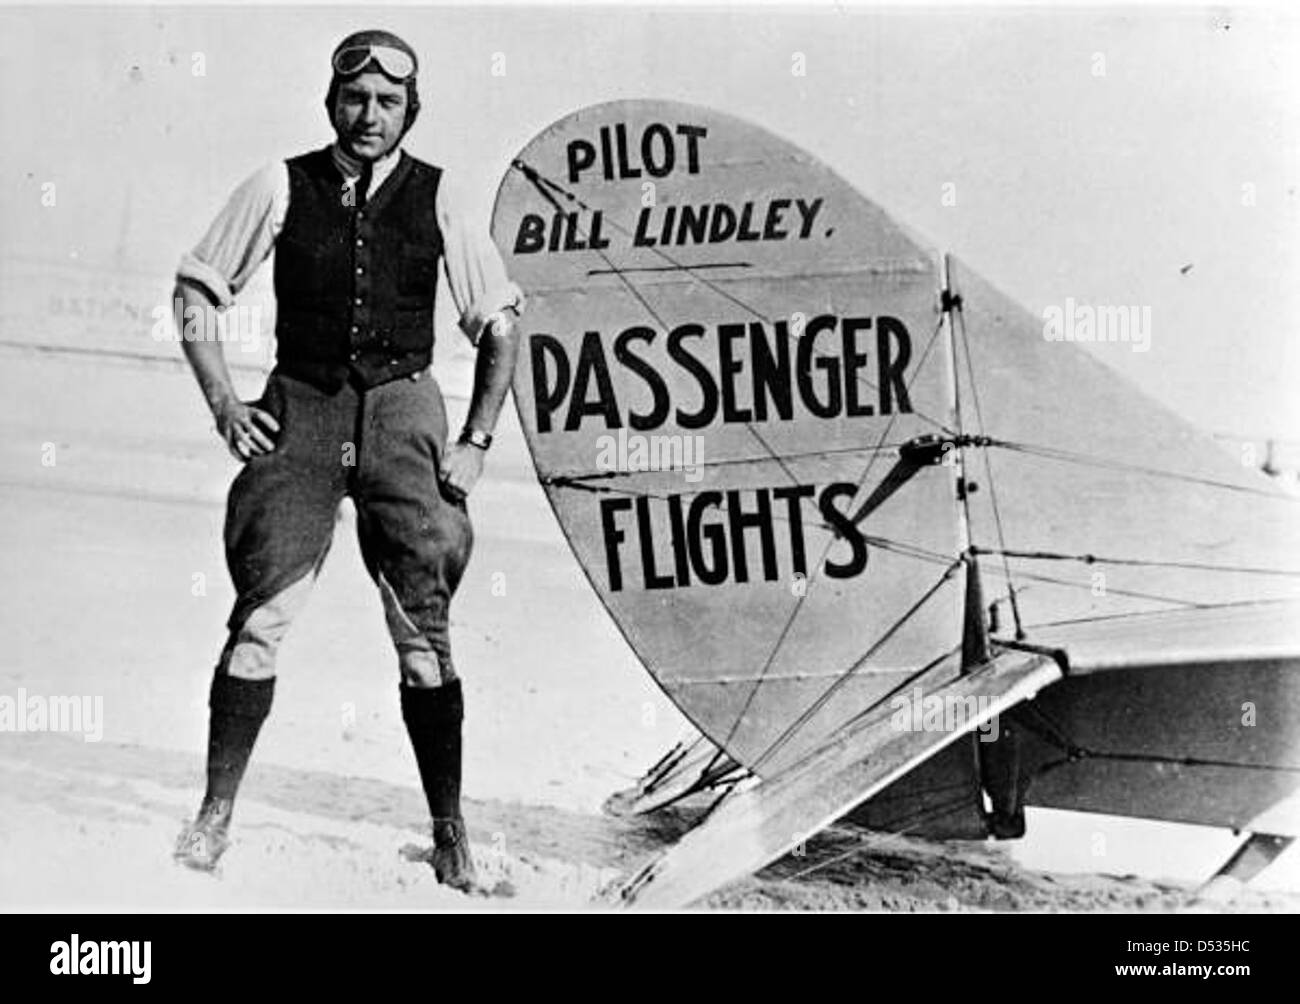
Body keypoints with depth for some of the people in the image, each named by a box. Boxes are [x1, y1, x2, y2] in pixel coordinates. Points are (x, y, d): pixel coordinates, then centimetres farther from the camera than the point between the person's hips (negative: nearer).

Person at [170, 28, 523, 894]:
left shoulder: (435, 198, 3)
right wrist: (223, 401, 0)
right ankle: (215, 816, 3)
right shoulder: (281, 188, 2)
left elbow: (502, 325, 8)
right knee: (261, 614, -9)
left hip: (402, 409, 0)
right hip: (300, 408, 0)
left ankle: (451, 837, 6)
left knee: (423, 626, -3)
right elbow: (196, 291, 9)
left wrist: (477, 440, 0)